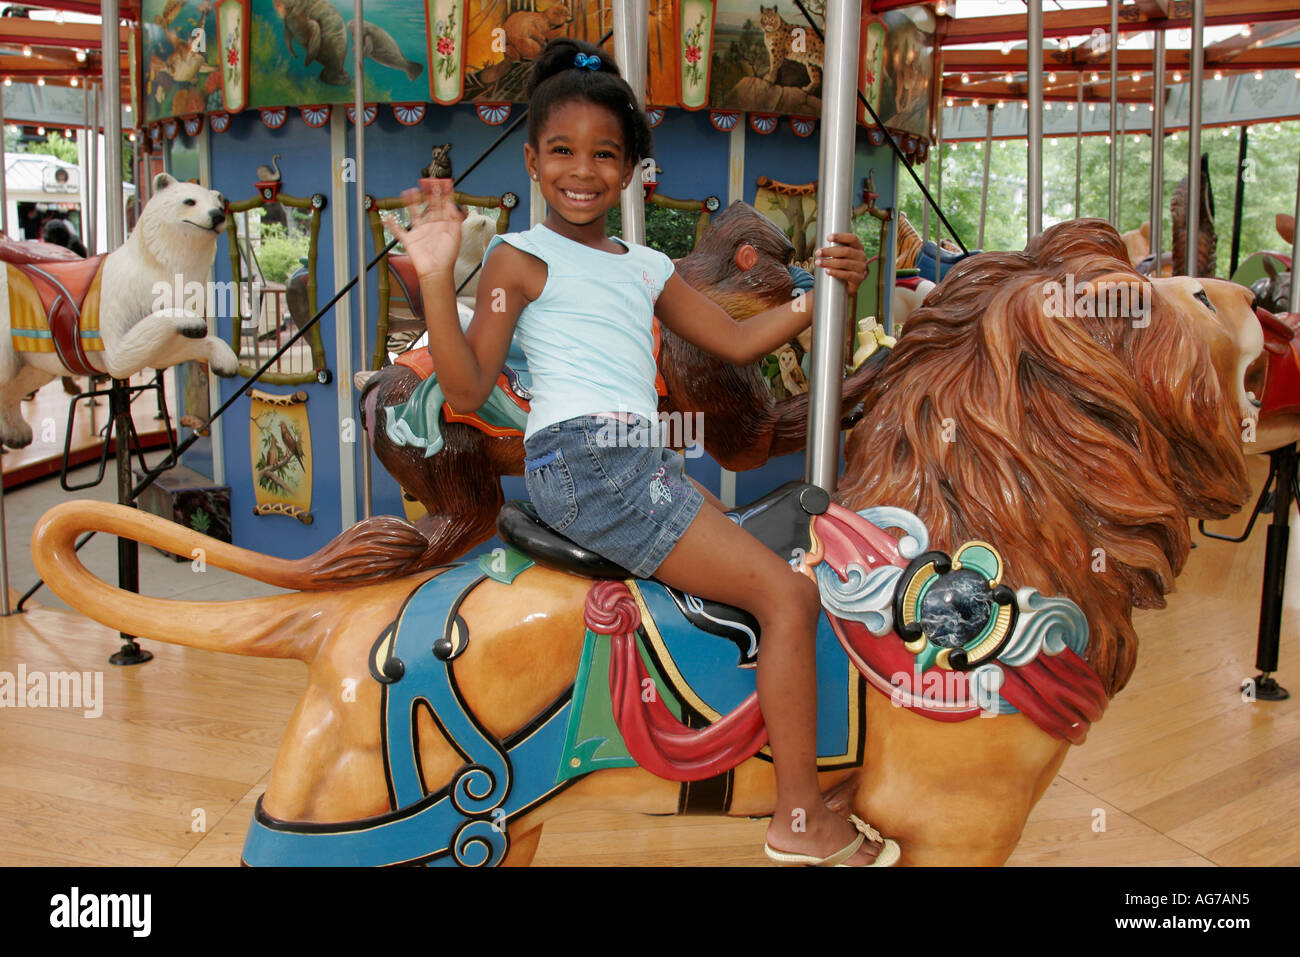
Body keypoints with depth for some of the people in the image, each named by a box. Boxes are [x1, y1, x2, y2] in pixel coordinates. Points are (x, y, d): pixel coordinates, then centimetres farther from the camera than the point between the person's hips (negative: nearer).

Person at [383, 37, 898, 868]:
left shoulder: (646, 268, 21)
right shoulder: (522, 258, 1)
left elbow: (738, 340, 24)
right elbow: (468, 389, -6)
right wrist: (438, 277, -16)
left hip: (644, 467, 8)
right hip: (582, 465, -8)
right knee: (790, 595, -11)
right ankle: (801, 821, -5)